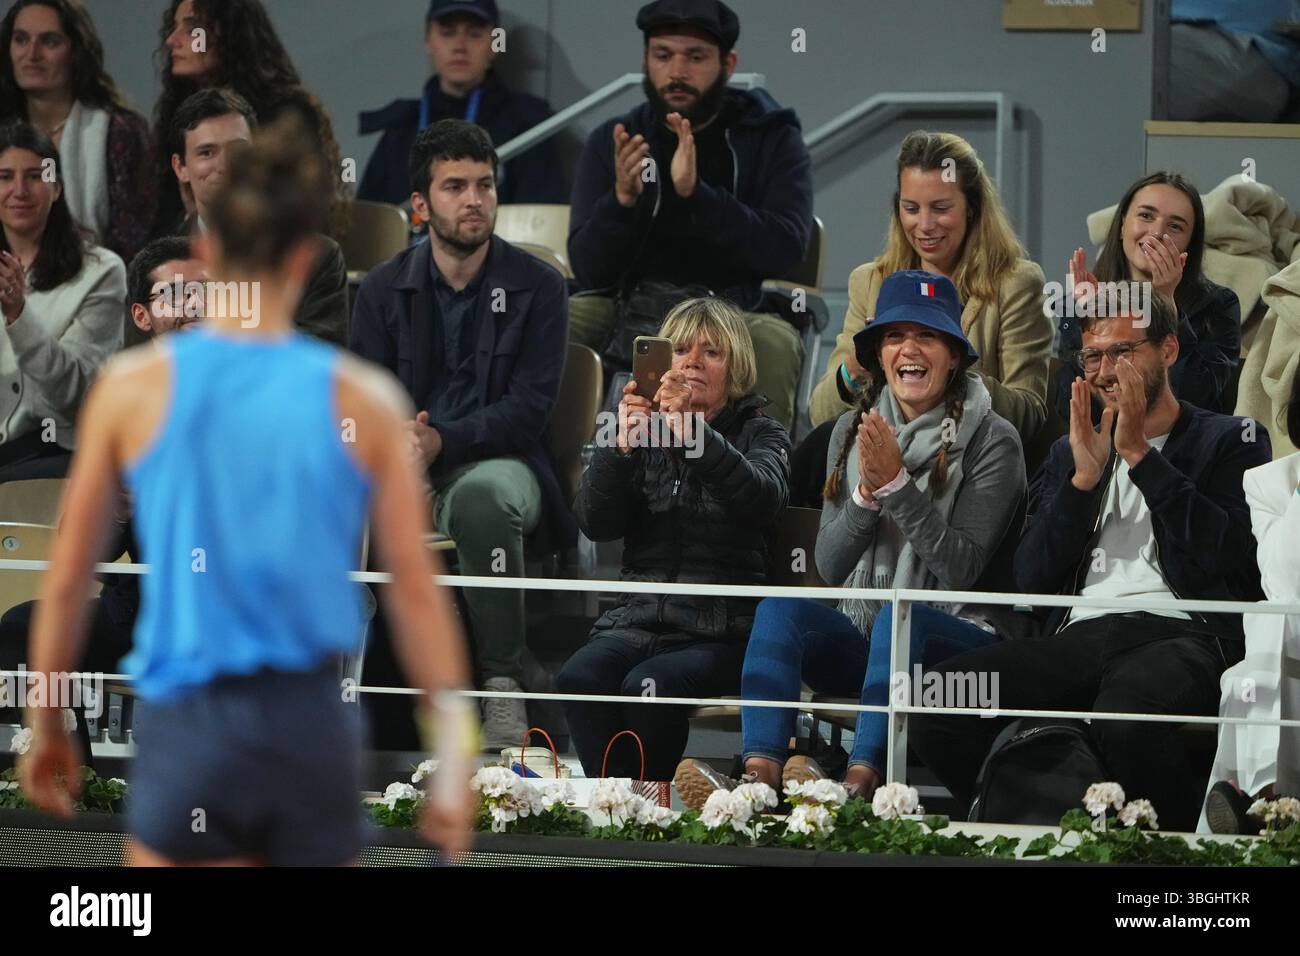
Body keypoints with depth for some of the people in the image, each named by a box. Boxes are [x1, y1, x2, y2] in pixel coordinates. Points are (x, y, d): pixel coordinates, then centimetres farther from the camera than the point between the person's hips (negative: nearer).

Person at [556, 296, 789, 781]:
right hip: (639, 619, 3)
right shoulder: (643, 432, 16)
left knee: (649, 686, -33)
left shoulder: (760, 434, 10)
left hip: (721, 631, -3)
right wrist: (622, 445, -17)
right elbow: (595, 523, 1)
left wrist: (693, 434, -29)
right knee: (578, 678, -29)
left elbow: (761, 500, -15)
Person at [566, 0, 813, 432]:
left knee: (772, 344, -35)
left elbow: (784, 249, -11)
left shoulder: (773, 140, 5)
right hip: (626, 304, 2)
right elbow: (587, 267, 1)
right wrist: (622, 199, -20)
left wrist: (695, 194, -25)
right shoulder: (610, 142, 10)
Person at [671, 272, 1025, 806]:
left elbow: (962, 567, -12)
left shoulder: (991, 440, -3)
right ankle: (759, 775, -46)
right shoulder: (852, 431, 12)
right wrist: (866, 494, -11)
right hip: (862, 637, 4)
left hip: (954, 636, -4)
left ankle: (860, 782, -56)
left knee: (899, 618, -38)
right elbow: (829, 566, 7)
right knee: (779, 607, -26)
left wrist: (897, 484, -18)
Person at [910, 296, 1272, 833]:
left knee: (1126, 719, -42)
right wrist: (1084, 478, 3)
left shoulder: (1233, 441, 14)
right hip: (1078, 637, 5)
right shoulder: (1070, 453, 27)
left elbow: (1225, 554, -5)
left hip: (1179, 631, -5)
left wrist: (1140, 455, -3)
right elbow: (1032, 578, 15)